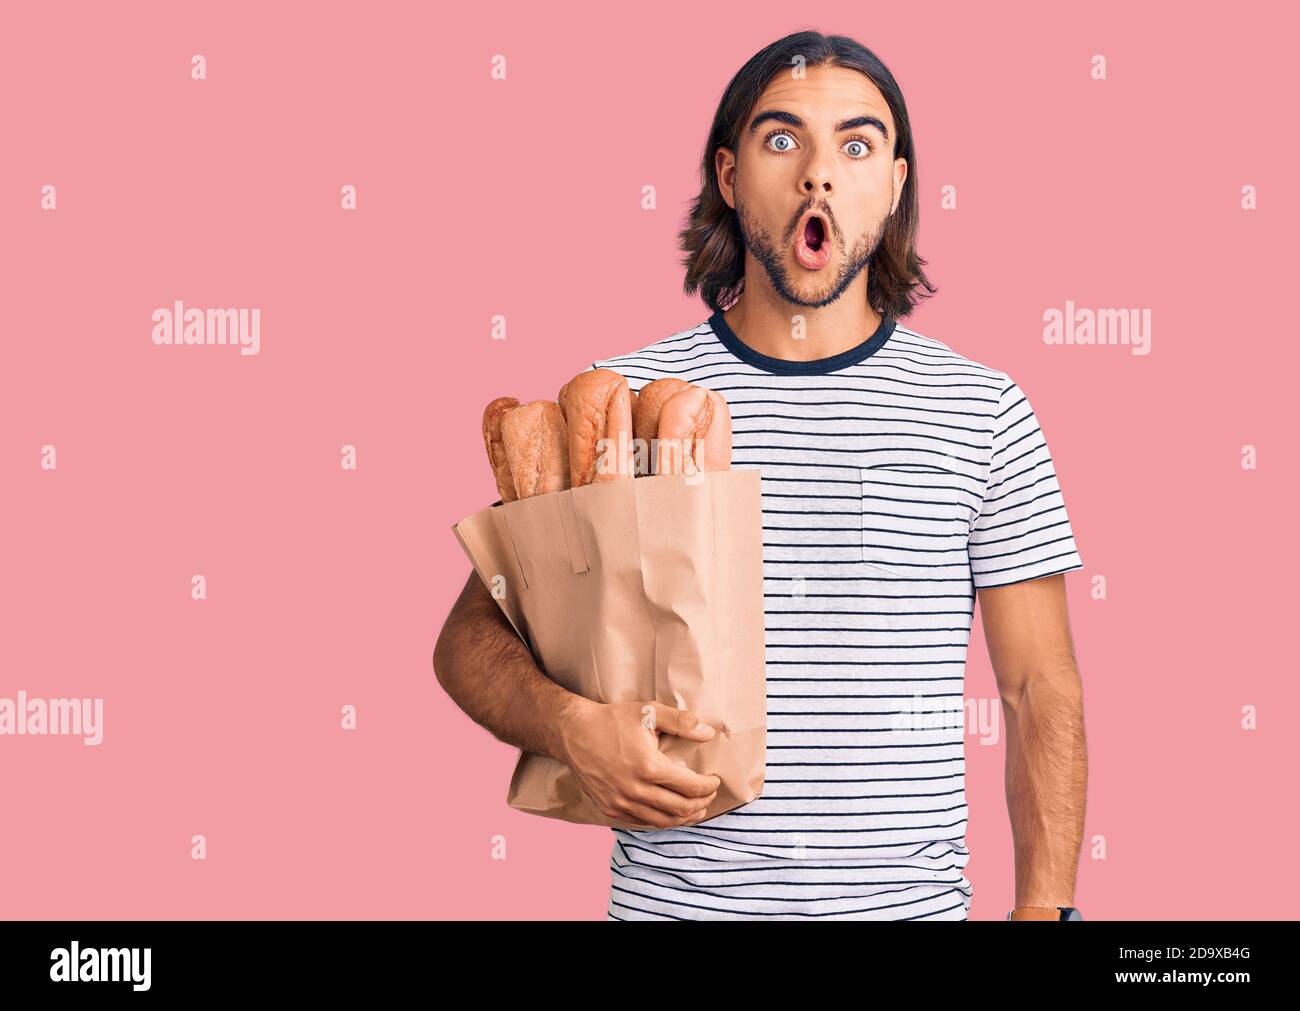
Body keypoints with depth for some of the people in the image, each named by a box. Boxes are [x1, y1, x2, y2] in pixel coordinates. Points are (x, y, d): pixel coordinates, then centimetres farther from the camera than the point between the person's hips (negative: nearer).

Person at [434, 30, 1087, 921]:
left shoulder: (985, 413, -1)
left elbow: (1042, 691, 1)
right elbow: (471, 637, 3)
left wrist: (1045, 909, -8)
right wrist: (572, 725, -17)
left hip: (910, 900, 1)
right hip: (673, 898, 0)